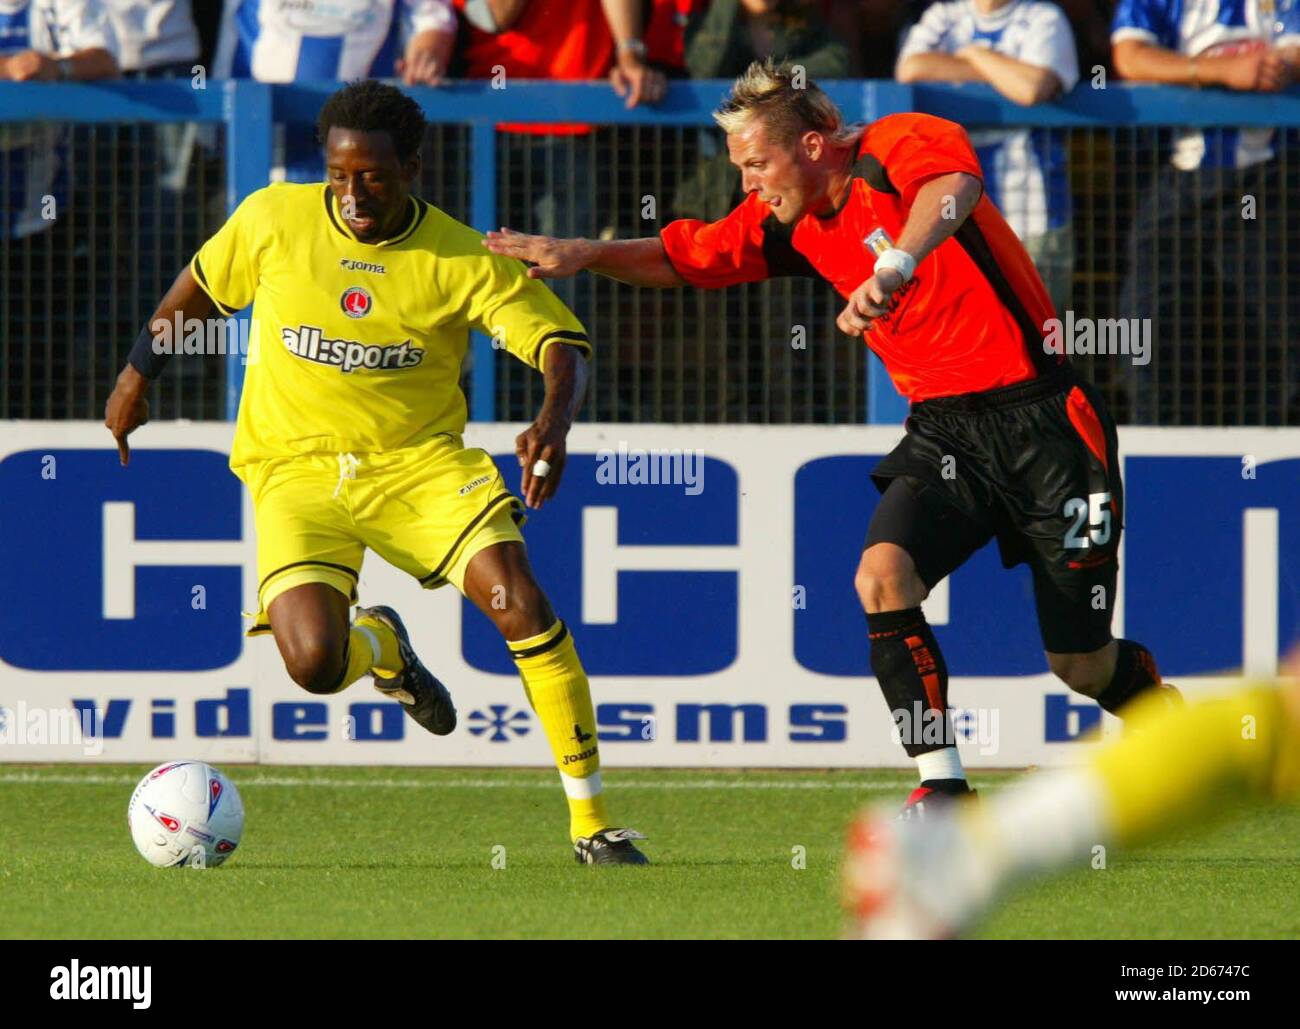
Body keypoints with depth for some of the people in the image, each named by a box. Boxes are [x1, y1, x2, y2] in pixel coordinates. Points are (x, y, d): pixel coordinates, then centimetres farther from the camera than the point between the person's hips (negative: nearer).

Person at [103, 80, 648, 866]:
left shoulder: (462, 260, -11)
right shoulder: (273, 220, -6)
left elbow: (562, 344, -14)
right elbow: (198, 290, 14)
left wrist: (555, 422, -34)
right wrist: (137, 376, 20)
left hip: (420, 460, 0)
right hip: (296, 471, 0)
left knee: (521, 602, -22)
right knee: (315, 666, -21)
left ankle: (592, 821, -10)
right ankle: (383, 646, 21)